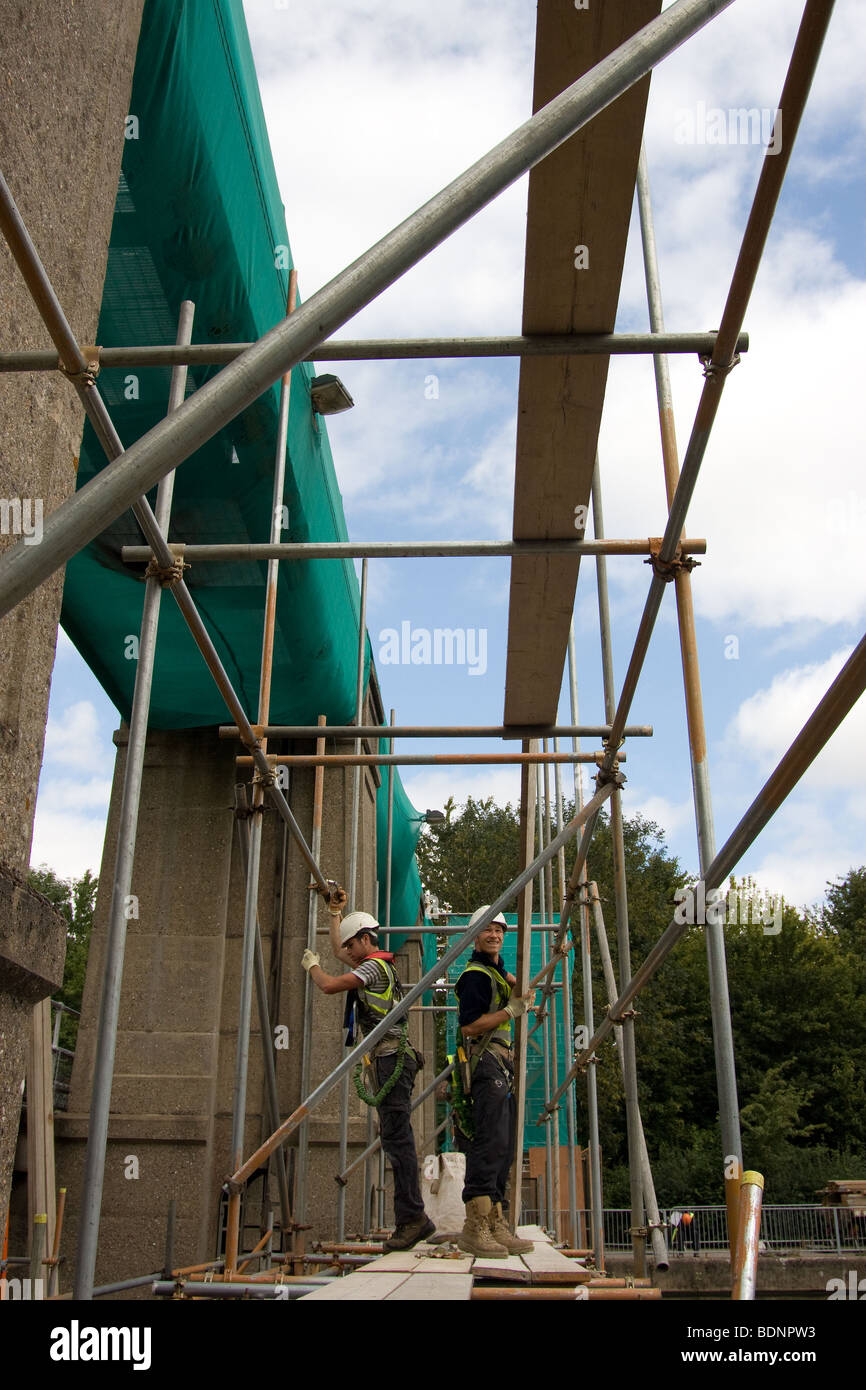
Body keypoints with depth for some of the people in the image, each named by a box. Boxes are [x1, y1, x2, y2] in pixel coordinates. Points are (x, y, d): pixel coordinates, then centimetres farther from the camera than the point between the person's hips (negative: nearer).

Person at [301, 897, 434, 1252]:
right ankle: (412, 1218, 6)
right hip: (388, 1060, 10)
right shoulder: (376, 966, 22)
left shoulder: (375, 966, -7)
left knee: (396, 1137, -13)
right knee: (395, 1138, 6)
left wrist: (312, 965, 5)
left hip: (391, 1059, -10)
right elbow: (337, 950, 38)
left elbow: (329, 985, -14)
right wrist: (335, 913, 41)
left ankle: (412, 1217, -15)